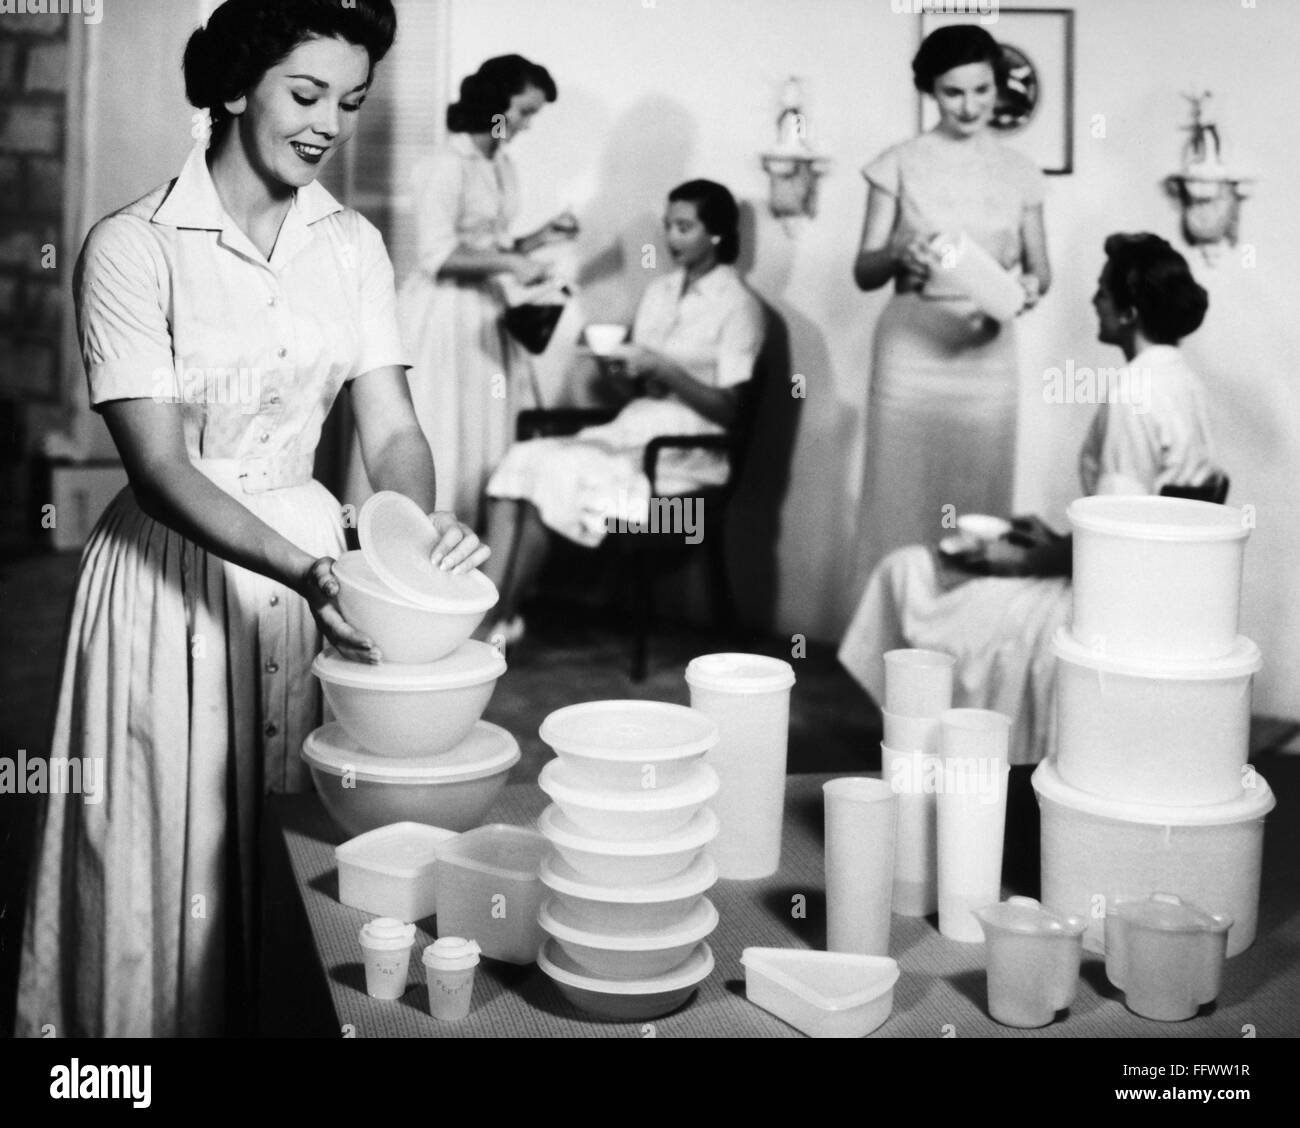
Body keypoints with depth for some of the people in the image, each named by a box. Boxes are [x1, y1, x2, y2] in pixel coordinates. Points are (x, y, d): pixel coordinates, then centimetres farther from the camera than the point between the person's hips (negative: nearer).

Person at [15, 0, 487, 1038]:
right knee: (171, 865, 7)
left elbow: (391, 429, -1)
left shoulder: (353, 245, 3)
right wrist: (307, 571, -30)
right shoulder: (133, 248, -12)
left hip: (314, 564, 4)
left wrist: (422, 529, -23)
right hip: (173, 580, -4)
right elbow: (158, 469, -17)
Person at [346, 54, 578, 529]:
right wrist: (510, 263, -22)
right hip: (444, 312, -8)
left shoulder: (503, 167, 11)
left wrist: (542, 237, 4)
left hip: (485, 311, 8)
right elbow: (437, 255, -19)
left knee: (489, 430, 6)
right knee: (438, 436, -3)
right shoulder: (448, 165, -13)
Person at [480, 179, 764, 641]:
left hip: (687, 452, -6)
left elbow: (727, 410, -9)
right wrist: (611, 361, -5)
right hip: (634, 428, 7)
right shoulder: (658, 292, 18)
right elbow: (630, 390, 16)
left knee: (555, 476, -26)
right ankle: (488, 609, -31)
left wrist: (663, 368, -17)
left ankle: (498, 619, -19)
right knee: (521, 460, -19)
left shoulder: (738, 305, -3)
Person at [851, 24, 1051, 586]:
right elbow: (863, 271, 1)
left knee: (980, 509, 3)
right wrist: (899, 253, -21)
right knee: (902, 506, -3)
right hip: (911, 351, -2)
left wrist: (1031, 285, -12)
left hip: (989, 357, 2)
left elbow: (1040, 269, 12)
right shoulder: (899, 165, 1)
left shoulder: (1019, 172, 8)